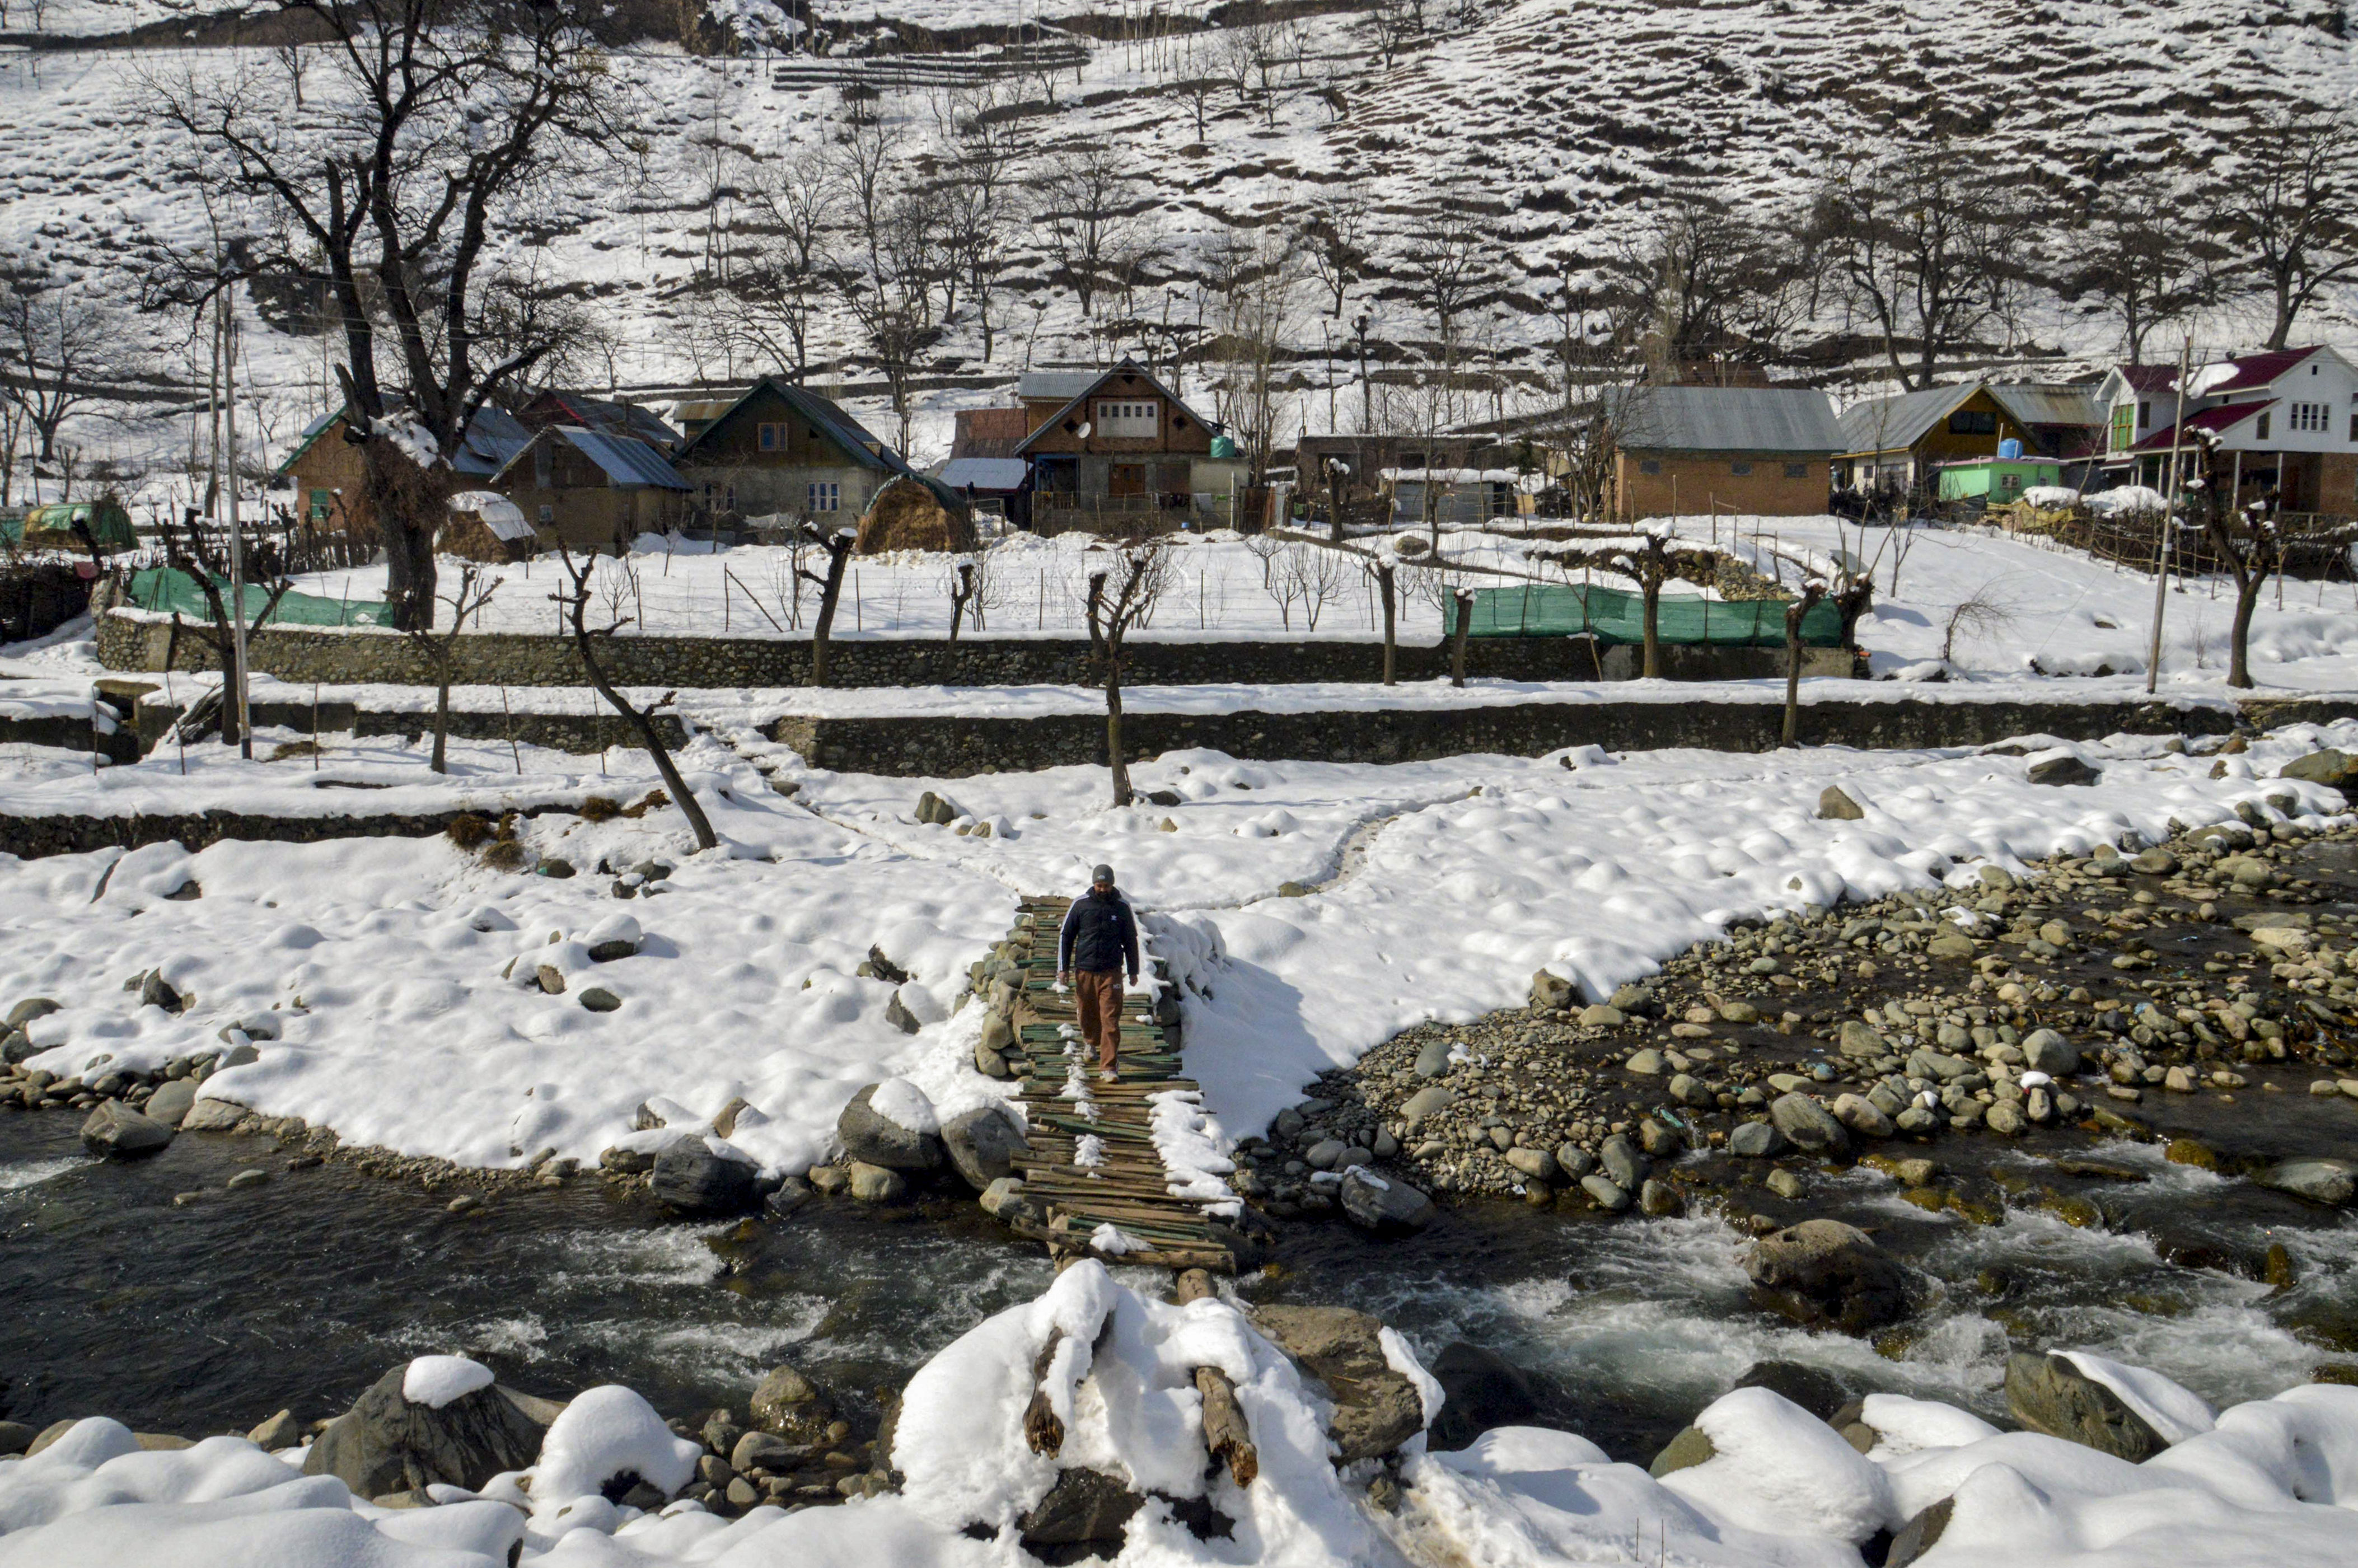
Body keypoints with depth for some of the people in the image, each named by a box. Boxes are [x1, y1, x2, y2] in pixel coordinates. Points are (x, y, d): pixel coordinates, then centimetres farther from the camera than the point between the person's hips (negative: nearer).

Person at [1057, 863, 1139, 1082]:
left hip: (1112, 972, -1)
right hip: (1084, 971, 1)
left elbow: (1131, 939, 13)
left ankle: (1107, 1066, -8)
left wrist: (1133, 971, 14)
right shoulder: (1081, 904, 0)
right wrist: (1063, 967, 2)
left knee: (1110, 1020, -9)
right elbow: (1066, 935, 6)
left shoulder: (1122, 907, 3)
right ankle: (1091, 1042, 45)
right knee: (1087, 1013, 14)